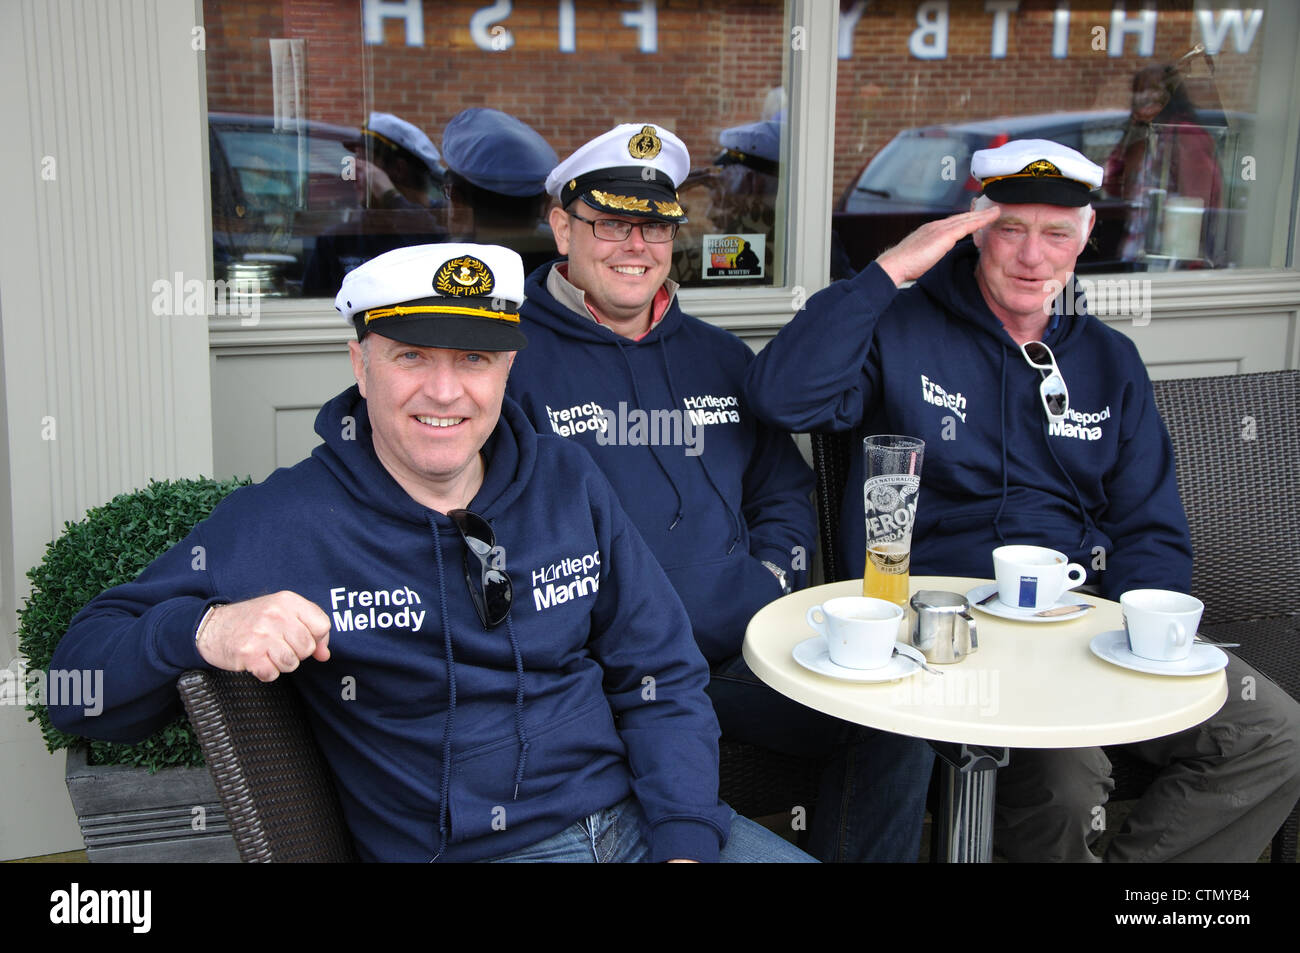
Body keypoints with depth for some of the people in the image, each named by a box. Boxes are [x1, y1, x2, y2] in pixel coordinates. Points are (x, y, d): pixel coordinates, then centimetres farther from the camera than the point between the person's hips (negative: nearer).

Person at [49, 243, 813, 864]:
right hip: (459, 847, -3)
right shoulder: (285, 523, -6)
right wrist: (203, 630, -27)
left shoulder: (568, 484, 6)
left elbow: (663, 678, 8)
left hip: (638, 816, 3)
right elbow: (82, 690, -5)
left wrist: (685, 841, -7)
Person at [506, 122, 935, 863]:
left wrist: (772, 575, 6)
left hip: (745, 653, 5)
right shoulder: (511, 361, 2)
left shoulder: (722, 358, 20)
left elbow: (786, 491, 26)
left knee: (903, 718, -15)